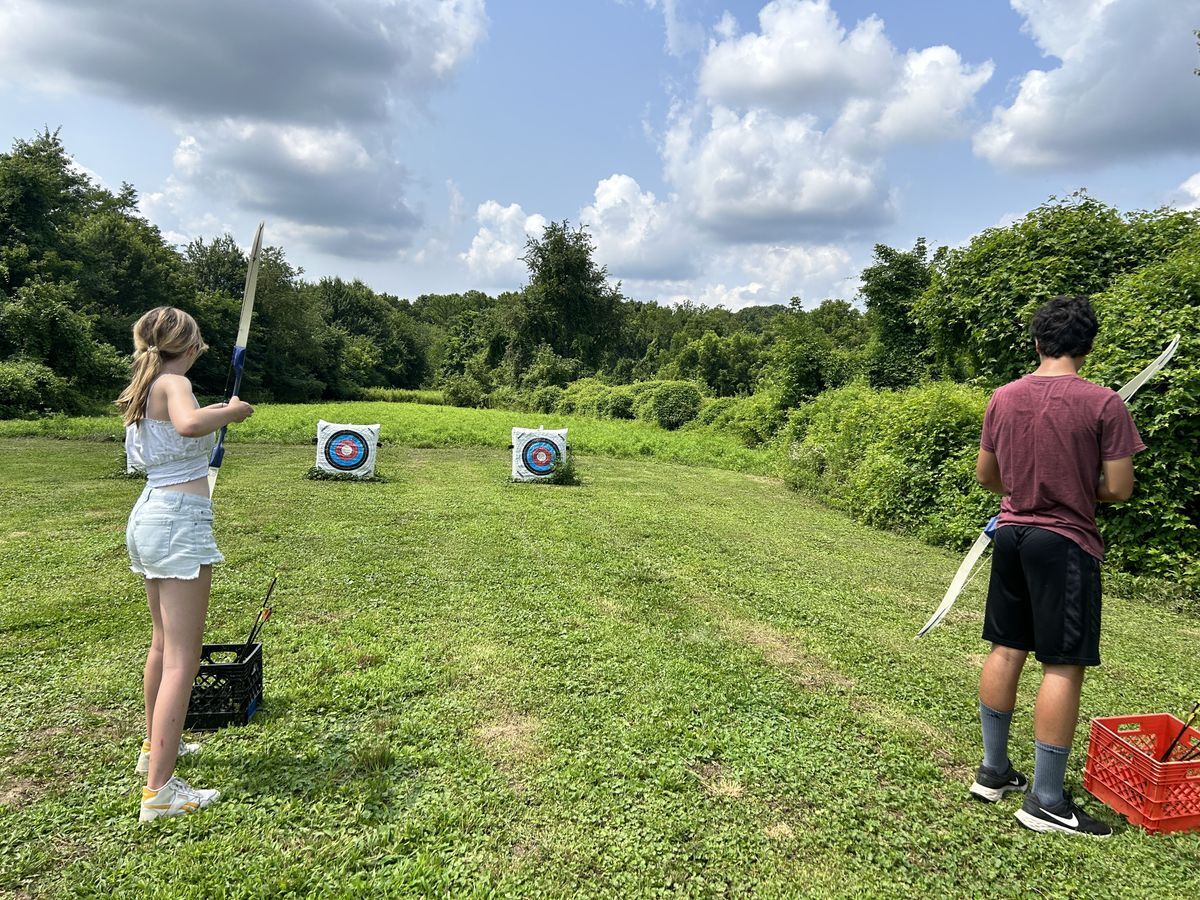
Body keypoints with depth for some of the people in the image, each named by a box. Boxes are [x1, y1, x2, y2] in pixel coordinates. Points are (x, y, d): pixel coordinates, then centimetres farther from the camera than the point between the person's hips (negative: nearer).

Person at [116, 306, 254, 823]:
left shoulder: (145, 389, 12)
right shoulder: (174, 383, -14)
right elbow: (190, 424, -37)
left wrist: (213, 412, 40)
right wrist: (231, 412, -19)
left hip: (149, 517, 10)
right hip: (179, 522, -10)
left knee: (164, 642, 23)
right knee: (182, 657, -5)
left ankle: (155, 746, 39)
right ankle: (159, 791, -1)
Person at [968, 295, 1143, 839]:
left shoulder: (1003, 398, 2)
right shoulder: (1103, 403, -12)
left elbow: (985, 475, 10)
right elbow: (1119, 489, -10)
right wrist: (1081, 491, 10)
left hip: (1011, 533, 5)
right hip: (1066, 542, -5)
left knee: (1006, 650, 14)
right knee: (1063, 666, 2)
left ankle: (993, 771, 25)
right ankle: (1045, 801, 10)